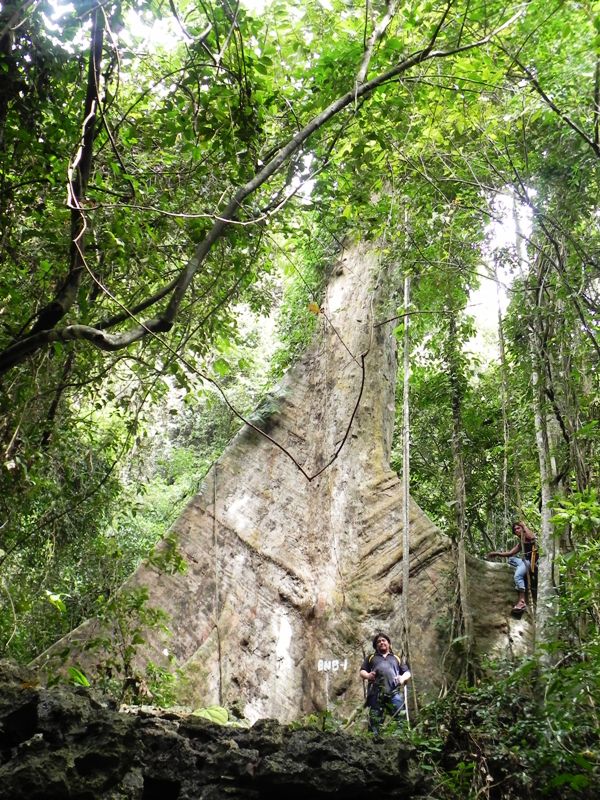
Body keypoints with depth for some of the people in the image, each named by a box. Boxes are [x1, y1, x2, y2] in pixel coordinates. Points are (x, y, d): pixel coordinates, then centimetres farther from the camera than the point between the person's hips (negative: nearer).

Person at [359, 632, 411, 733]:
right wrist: (367, 675, -3)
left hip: (395, 691, 0)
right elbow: (362, 671, 20)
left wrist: (403, 678, 1)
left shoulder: (396, 658, 30)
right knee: (375, 716, -12)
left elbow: (407, 673, 24)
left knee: (399, 715, -18)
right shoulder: (371, 657, 29)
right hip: (376, 691, 0)